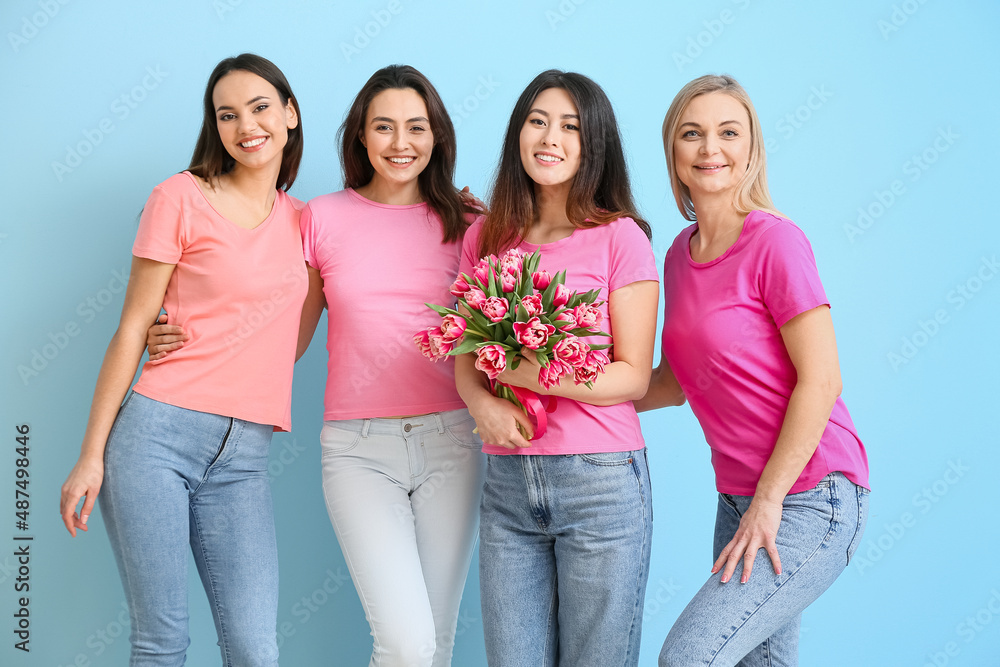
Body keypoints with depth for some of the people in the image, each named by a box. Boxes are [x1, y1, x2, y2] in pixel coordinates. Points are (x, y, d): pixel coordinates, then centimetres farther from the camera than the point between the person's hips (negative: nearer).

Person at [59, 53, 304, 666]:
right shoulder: (182, 197, 2)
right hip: (159, 434, -3)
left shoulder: (302, 221, 14)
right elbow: (134, 328, 2)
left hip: (244, 458, 3)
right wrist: (92, 454, -2)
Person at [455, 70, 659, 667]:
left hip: (602, 482, -4)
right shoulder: (485, 237, 10)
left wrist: (526, 373, -17)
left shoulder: (619, 237, -4)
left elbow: (633, 375, -6)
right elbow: (465, 358, 14)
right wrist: (483, 403, -9)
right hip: (509, 482, 4)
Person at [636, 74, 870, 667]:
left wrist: (770, 500, -14)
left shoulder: (776, 241, -13)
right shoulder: (680, 254, 9)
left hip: (809, 497, -7)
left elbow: (820, 381, -15)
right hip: (740, 498, 7)